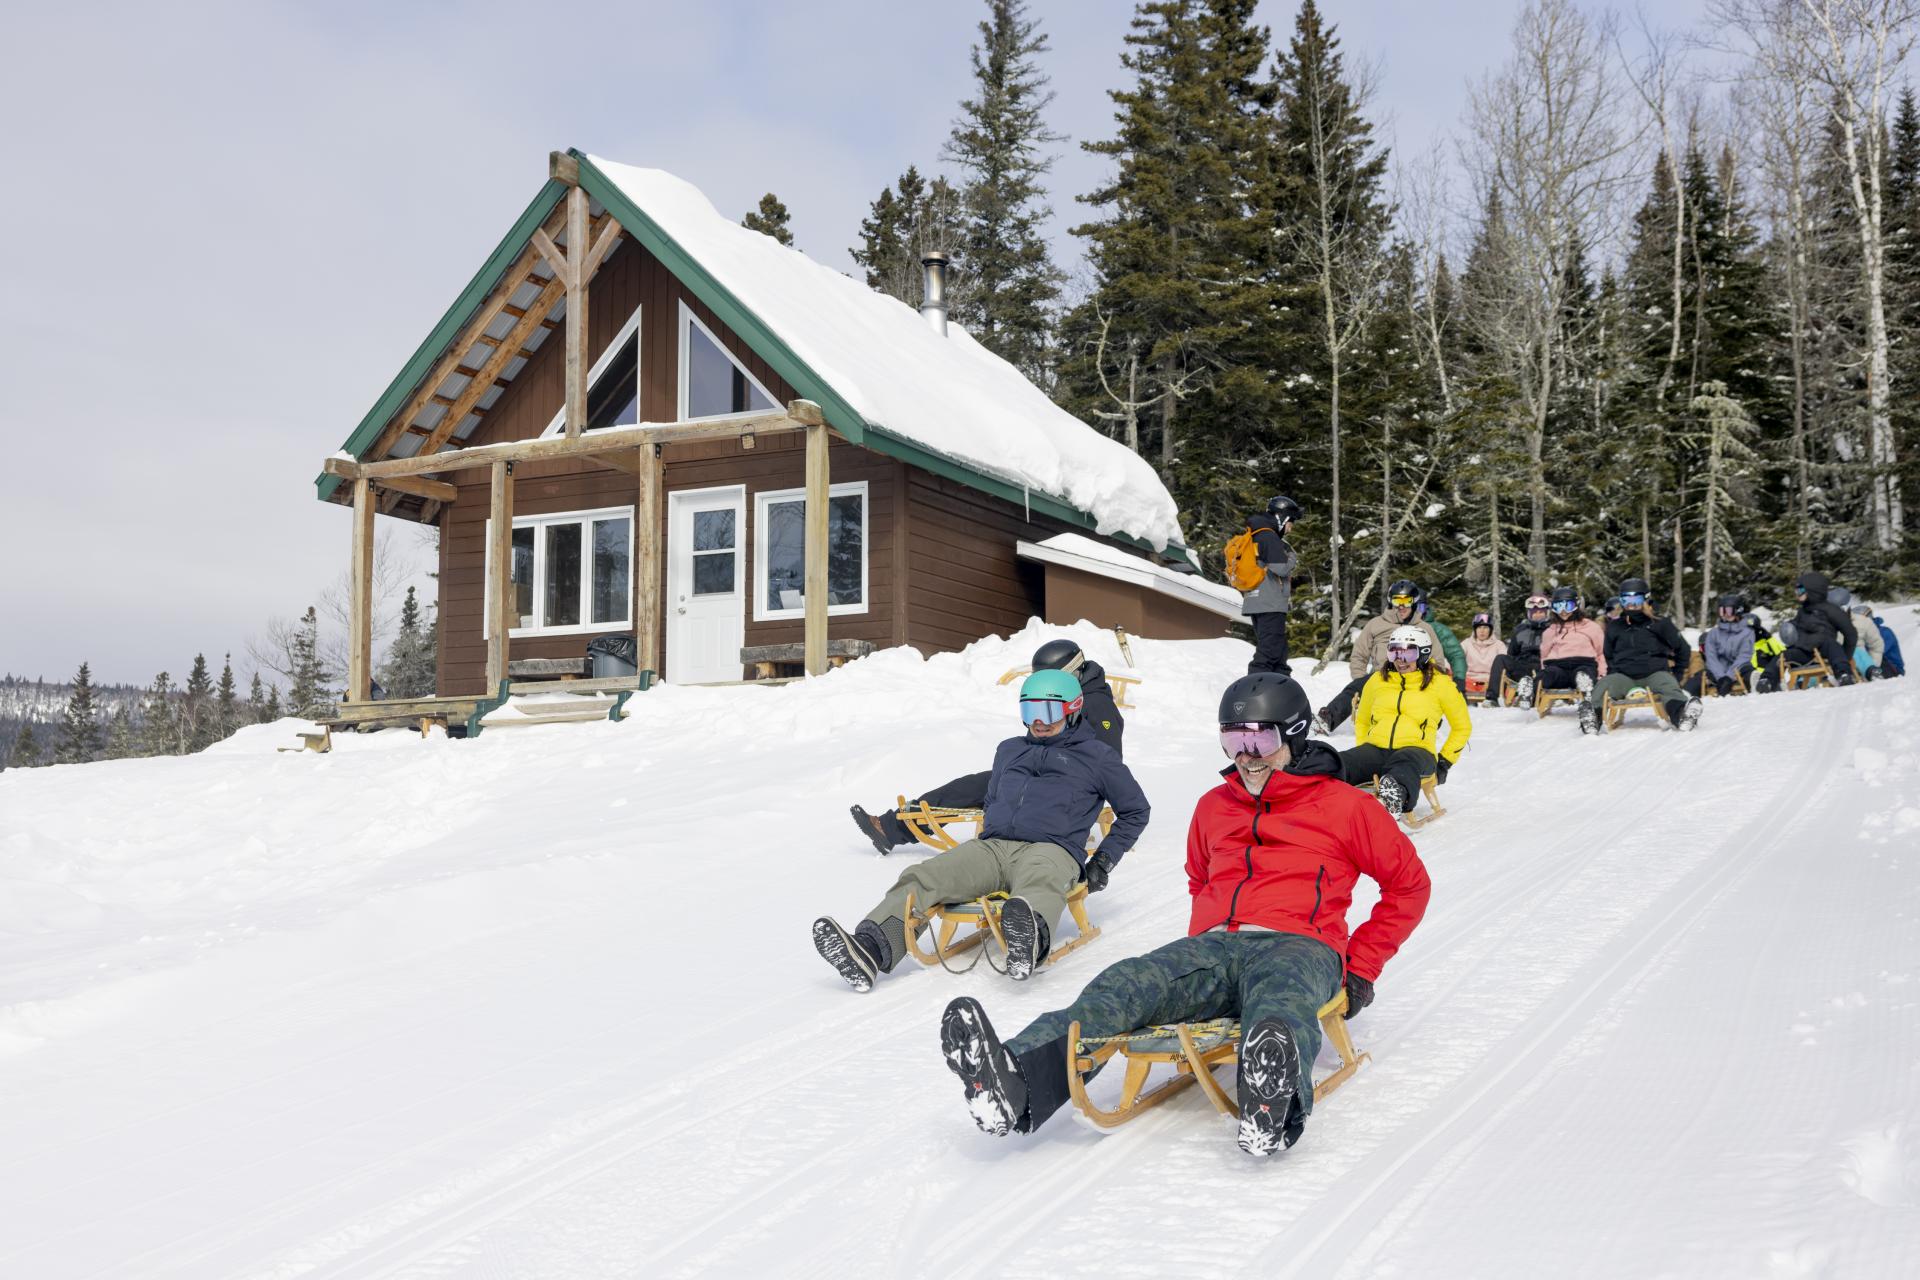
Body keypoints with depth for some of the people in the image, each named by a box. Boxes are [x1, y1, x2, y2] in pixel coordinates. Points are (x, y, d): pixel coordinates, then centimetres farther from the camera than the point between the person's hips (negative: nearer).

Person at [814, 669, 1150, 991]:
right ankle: (870, 950, -48)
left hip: (1051, 849, -4)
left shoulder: (1096, 756, 16)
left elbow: (1135, 811, 20)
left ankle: (1029, 938, -78)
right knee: (921, 878, -25)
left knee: (1039, 883, -44)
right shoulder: (1009, 750, 31)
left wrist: (1103, 862, 9)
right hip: (993, 846, 4)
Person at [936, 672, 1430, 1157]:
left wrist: (1360, 968, 8)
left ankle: (1273, 1108, -77)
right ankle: (1017, 1085, -56)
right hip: (1215, 948, 4)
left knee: (1279, 1000, -43)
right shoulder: (1214, 806, 24)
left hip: (1298, 947, -3)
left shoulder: (1344, 806, 9)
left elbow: (1409, 883, 15)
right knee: (1123, 986, -29)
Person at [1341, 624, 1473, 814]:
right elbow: (1362, 721, 35)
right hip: (1375, 748, 4)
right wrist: (1363, 752, 19)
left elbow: (1462, 727, 21)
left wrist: (1445, 761, 11)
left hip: (1417, 749, -4)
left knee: (1404, 764, -44)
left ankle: (1393, 800, -74)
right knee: (1338, 764, -32)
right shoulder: (1377, 681, 21)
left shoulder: (1440, 684, 12)